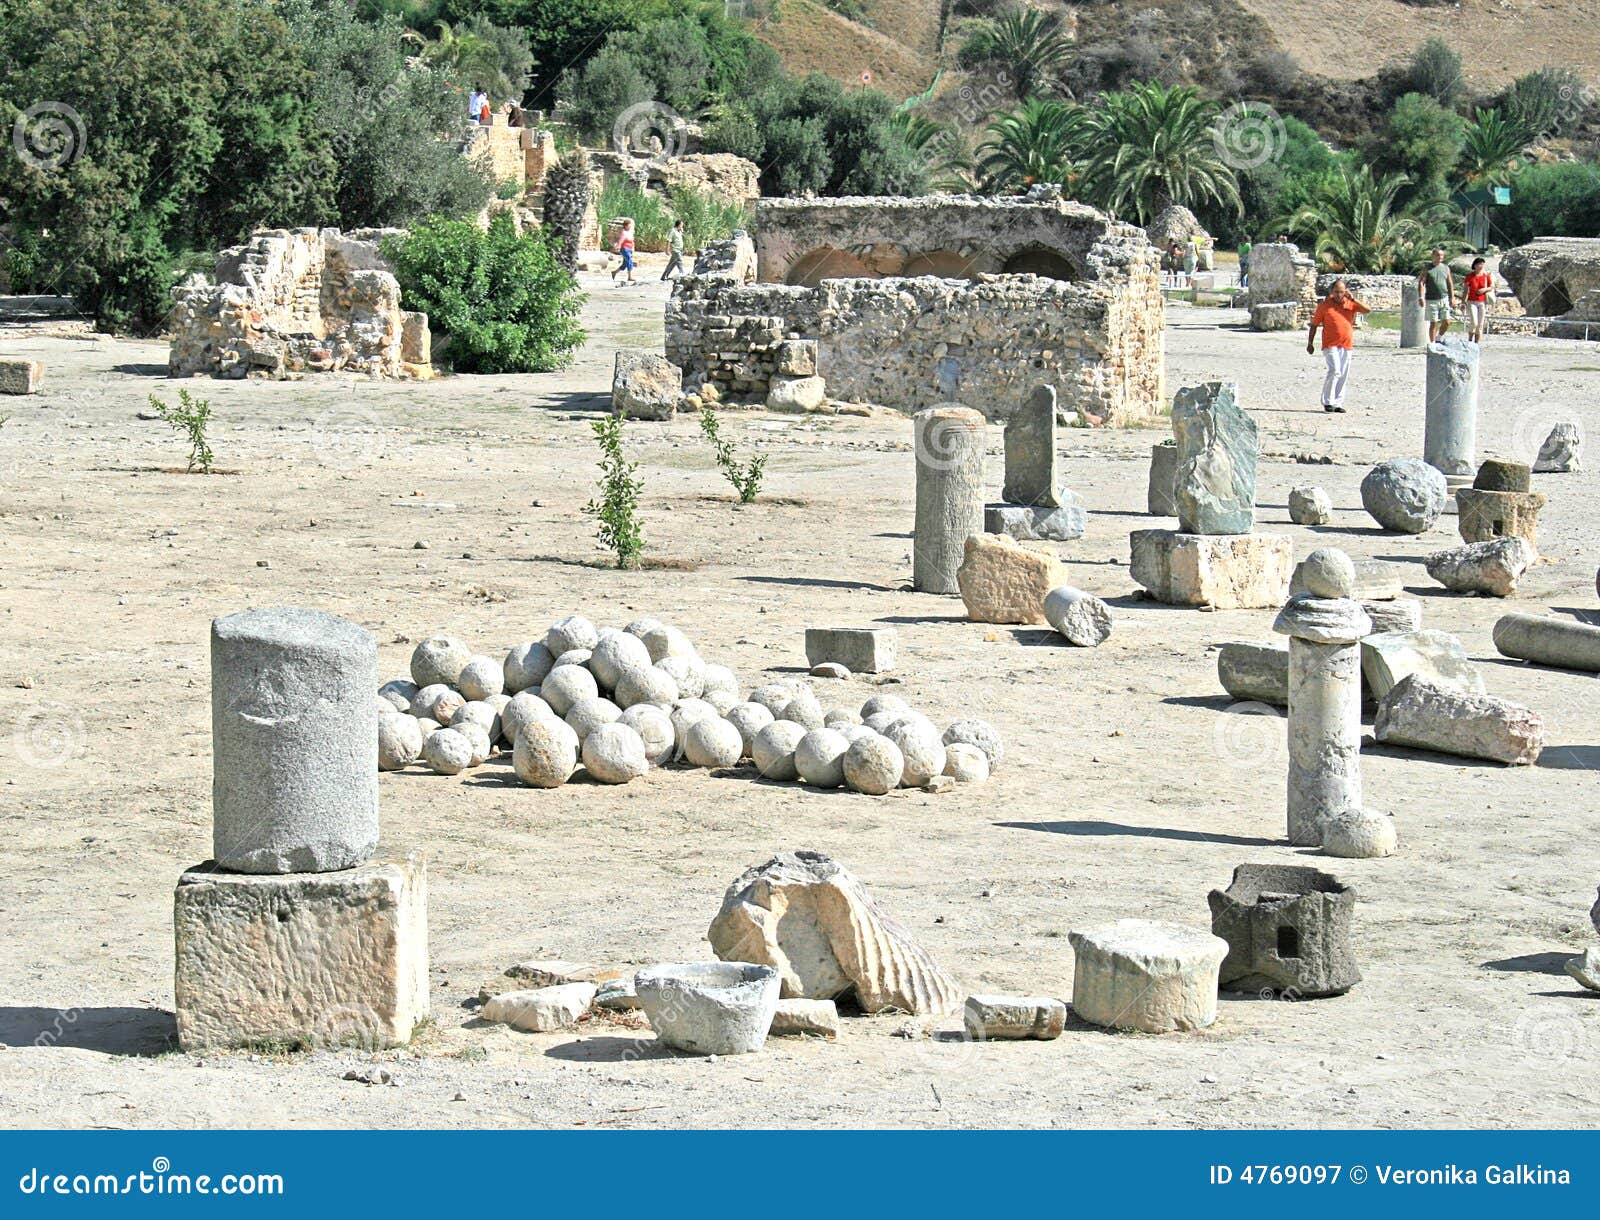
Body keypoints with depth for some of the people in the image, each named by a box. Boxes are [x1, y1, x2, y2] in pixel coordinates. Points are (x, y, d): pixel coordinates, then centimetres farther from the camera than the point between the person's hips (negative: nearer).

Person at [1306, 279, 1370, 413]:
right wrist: (1310, 343, 3)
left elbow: (1367, 310, -4)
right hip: (1330, 345, -4)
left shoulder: (1350, 303, 8)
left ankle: (1338, 403, 14)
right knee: (1335, 371, -17)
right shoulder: (1325, 305, 1)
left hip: (1346, 345, 4)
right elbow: (1314, 324, 6)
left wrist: (1353, 299, -11)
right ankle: (1327, 402, -8)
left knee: (1343, 375, 5)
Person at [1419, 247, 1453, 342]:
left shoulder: (1446, 268, 9)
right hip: (1431, 300, -3)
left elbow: (1450, 284, 14)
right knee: (1433, 323, -1)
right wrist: (1421, 297, -17)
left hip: (1444, 299, 3)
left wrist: (1452, 297, 9)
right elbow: (1421, 283, -7)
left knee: (1446, 322, -4)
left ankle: (1439, 338, 19)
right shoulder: (1427, 268, -1)